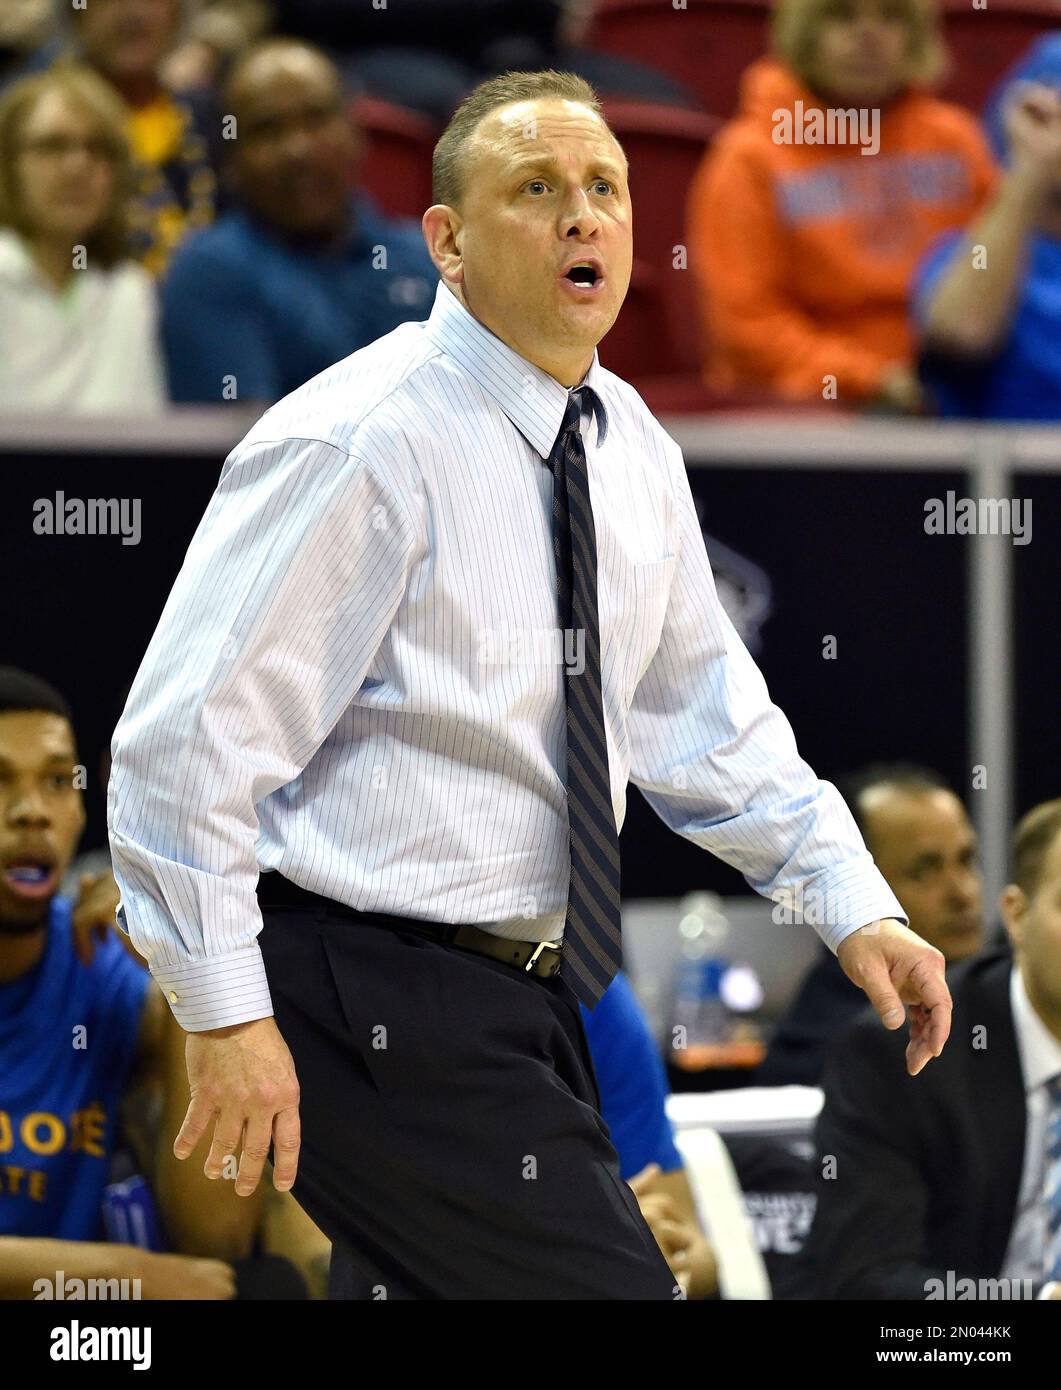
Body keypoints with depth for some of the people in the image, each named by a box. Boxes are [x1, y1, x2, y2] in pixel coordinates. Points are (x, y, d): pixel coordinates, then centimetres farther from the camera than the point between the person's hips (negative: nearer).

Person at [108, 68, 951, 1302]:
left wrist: (853, 906, 7)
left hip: (519, 995, 9)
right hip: (376, 1000, -9)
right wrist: (225, 1015, -19)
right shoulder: (358, 446, -16)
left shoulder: (631, 450, 9)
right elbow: (188, 736, -17)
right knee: (597, 1285, -13)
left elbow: (700, 714, 19)